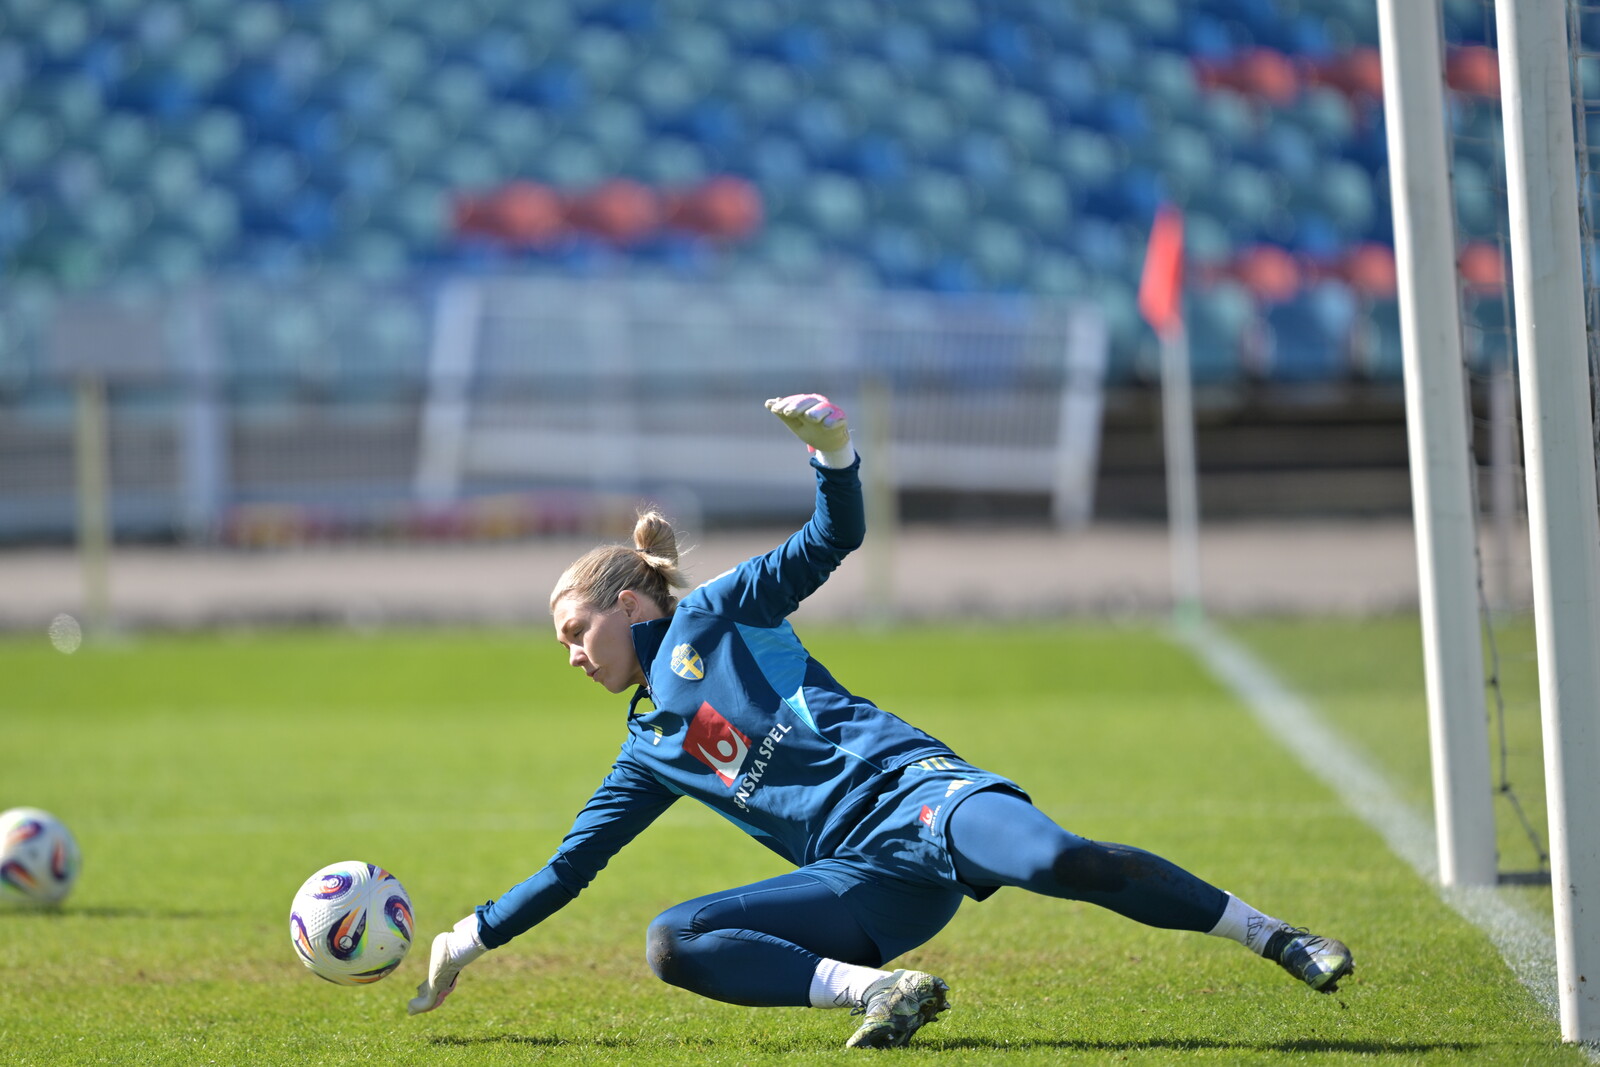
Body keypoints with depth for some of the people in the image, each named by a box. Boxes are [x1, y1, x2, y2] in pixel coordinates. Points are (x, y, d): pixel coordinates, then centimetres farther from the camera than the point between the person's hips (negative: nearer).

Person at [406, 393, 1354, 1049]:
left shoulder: (713, 618, 12)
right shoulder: (651, 752, 27)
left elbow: (835, 538, 3)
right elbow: (568, 868, 32)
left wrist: (835, 450, -16)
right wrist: (471, 940, 29)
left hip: (914, 790, -5)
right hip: (871, 878, 6)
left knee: (1059, 860, -34)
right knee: (673, 946, -15)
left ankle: (1286, 945, -28)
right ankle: (881, 990, -27)